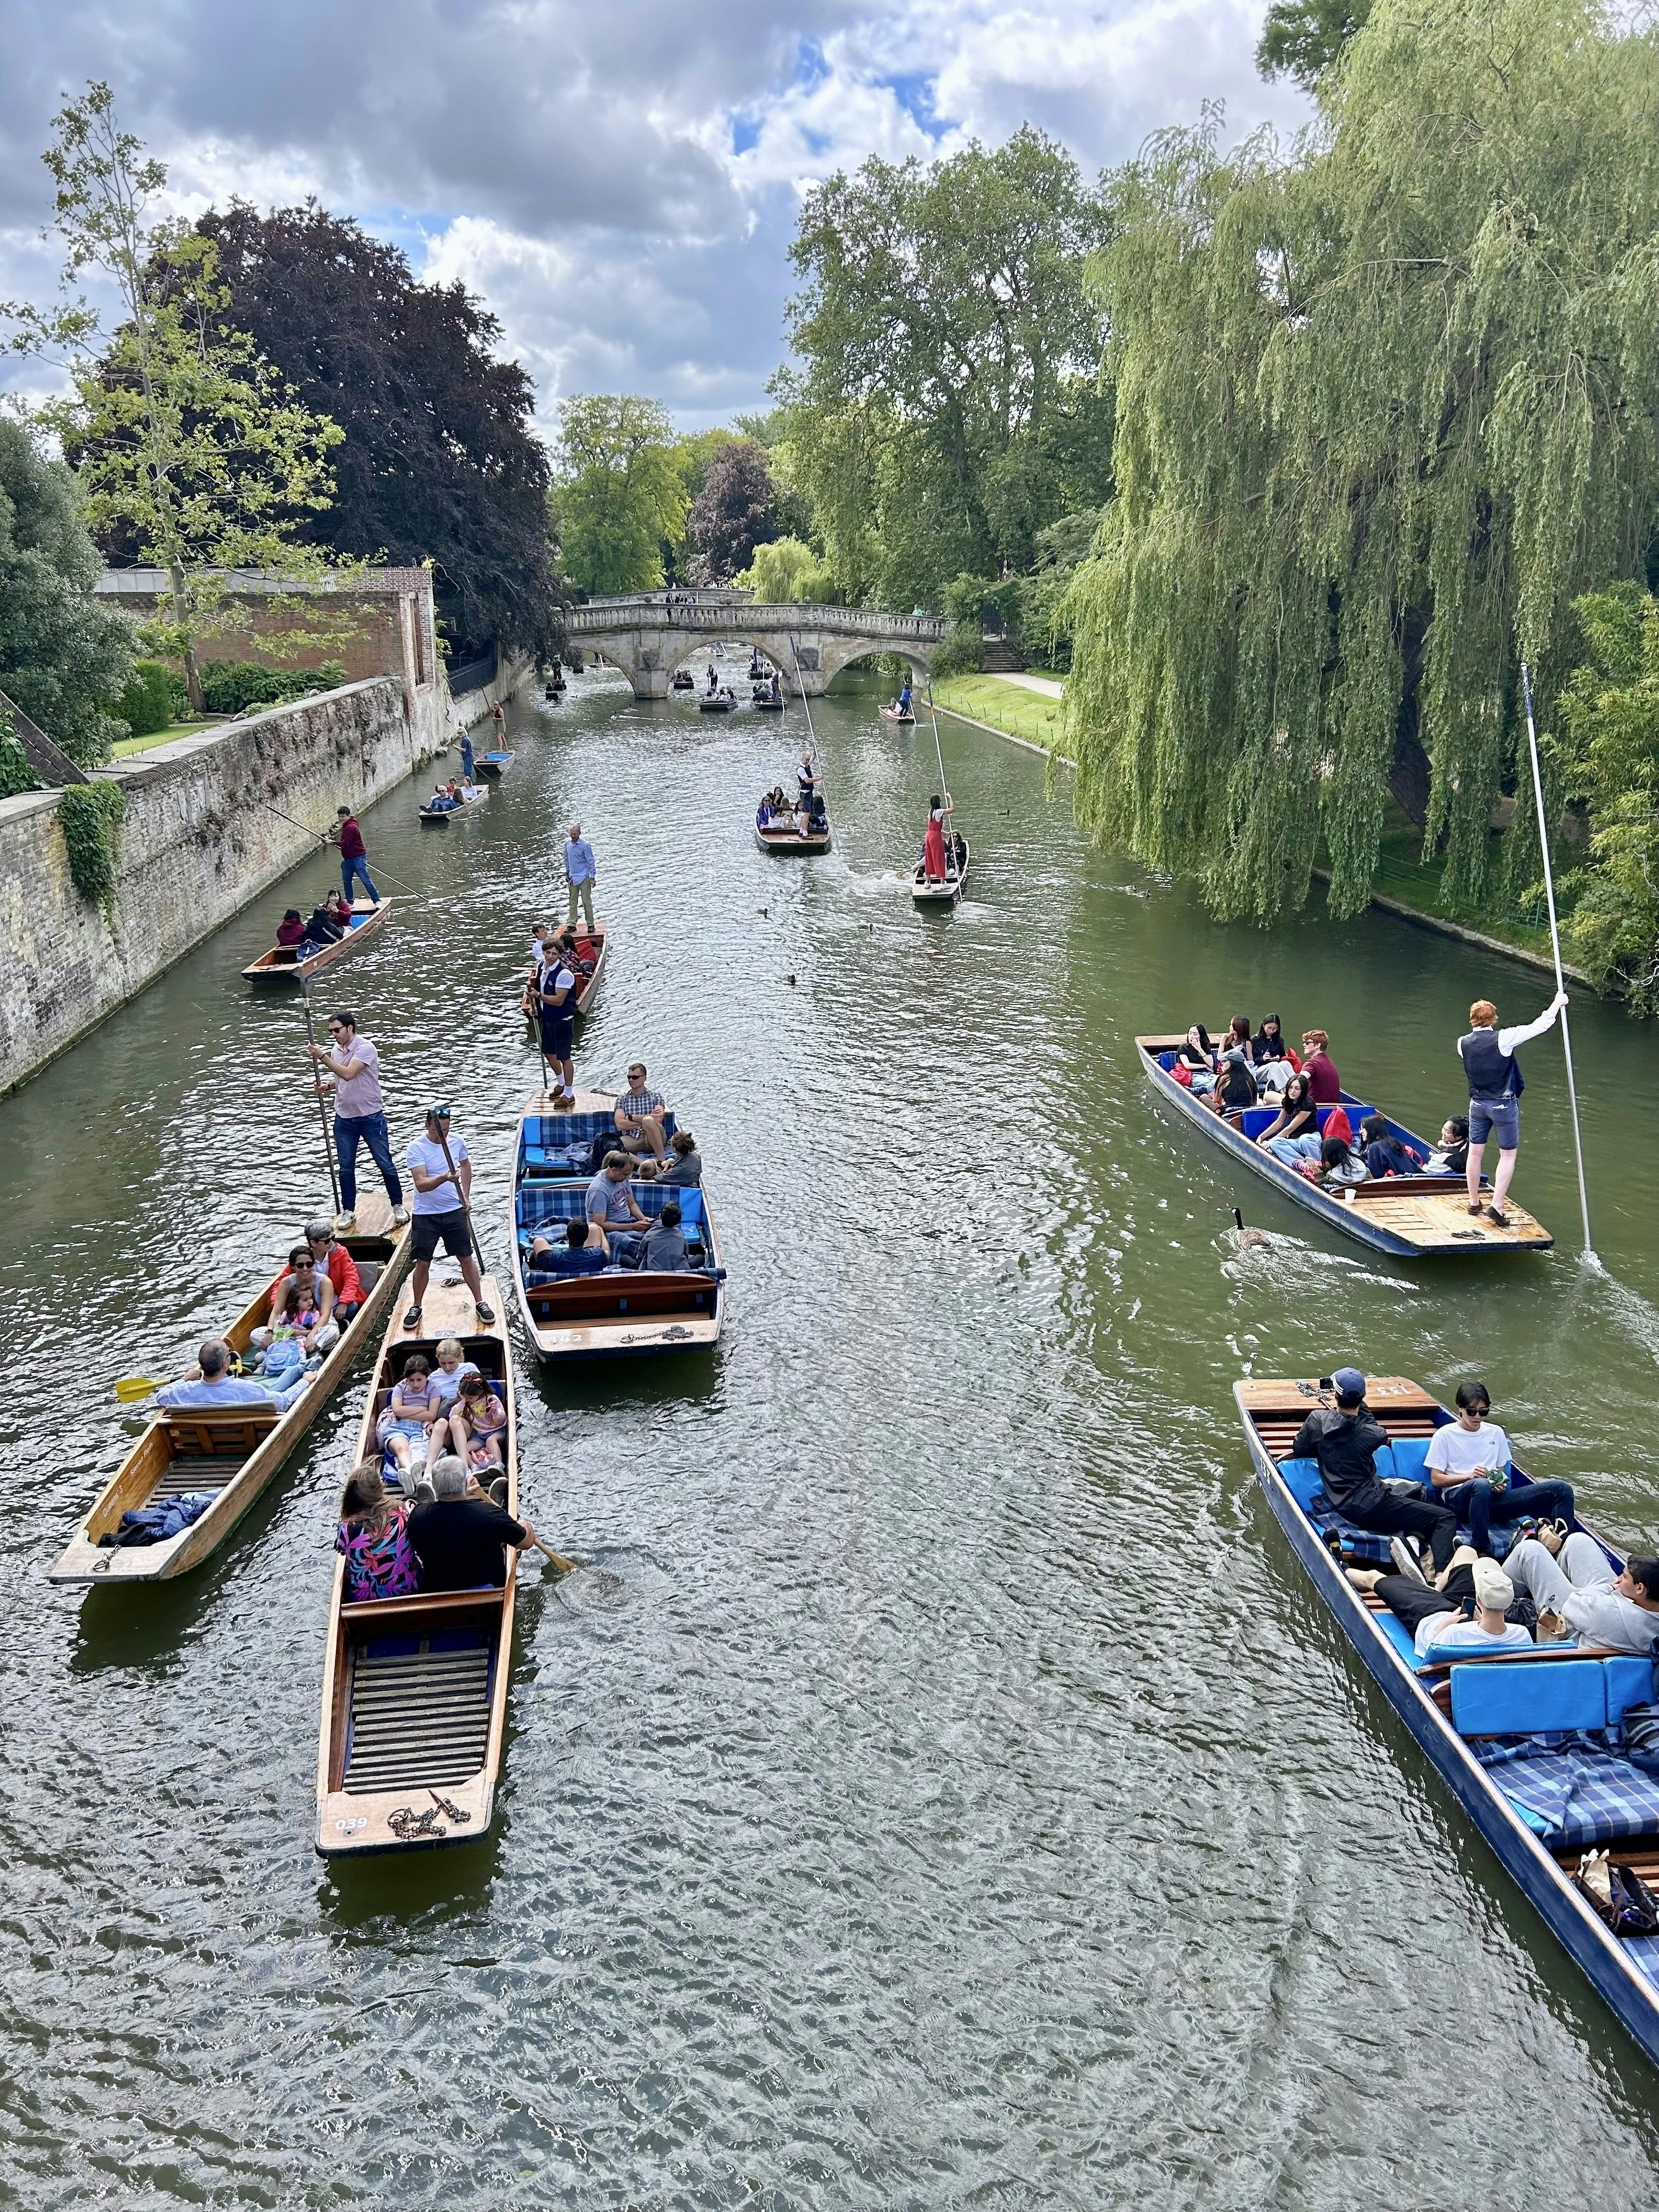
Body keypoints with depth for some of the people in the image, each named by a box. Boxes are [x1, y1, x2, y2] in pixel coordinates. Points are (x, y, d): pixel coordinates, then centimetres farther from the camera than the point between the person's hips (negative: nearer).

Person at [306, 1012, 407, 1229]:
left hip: (371, 1117, -6)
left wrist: (323, 1057, -25)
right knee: (346, 1168, 8)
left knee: (385, 1164, 2)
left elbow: (348, 1074, -28)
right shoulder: (335, 1050, 6)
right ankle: (348, 1211, 18)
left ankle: (398, 1206, 16)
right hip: (344, 1119, 6)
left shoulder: (365, 1048, -16)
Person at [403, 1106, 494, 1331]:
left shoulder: (458, 1142, -2)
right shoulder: (416, 1148, -16)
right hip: (426, 1215, -3)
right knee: (422, 1263, 4)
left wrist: (465, 1196, 16)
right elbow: (421, 1184, -26)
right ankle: (416, 1308, 21)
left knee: (467, 1258, 7)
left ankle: (480, 1303, 19)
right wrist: (443, 1179, -43)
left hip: (454, 1211, 3)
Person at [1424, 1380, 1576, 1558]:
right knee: (1481, 1486, -46)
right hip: (1458, 1496, -5)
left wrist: (1501, 1483, -2)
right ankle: (1482, 1552, -44)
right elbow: (1436, 1479, 1)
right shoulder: (1445, 1435, 5)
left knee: (1563, 1490, -13)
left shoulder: (1496, 1433, 20)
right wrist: (1470, 1476, -13)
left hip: (1493, 1497, 5)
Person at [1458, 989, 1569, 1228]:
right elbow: (1539, 1027, -13)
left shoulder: (1463, 1044, -6)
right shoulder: (1503, 1039, -19)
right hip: (1504, 1105, -4)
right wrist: (1557, 1003, 0)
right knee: (1508, 1155, 6)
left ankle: (1474, 1203, 23)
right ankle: (1497, 1206, -1)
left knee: (1475, 1152, 14)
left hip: (1477, 1104, 4)